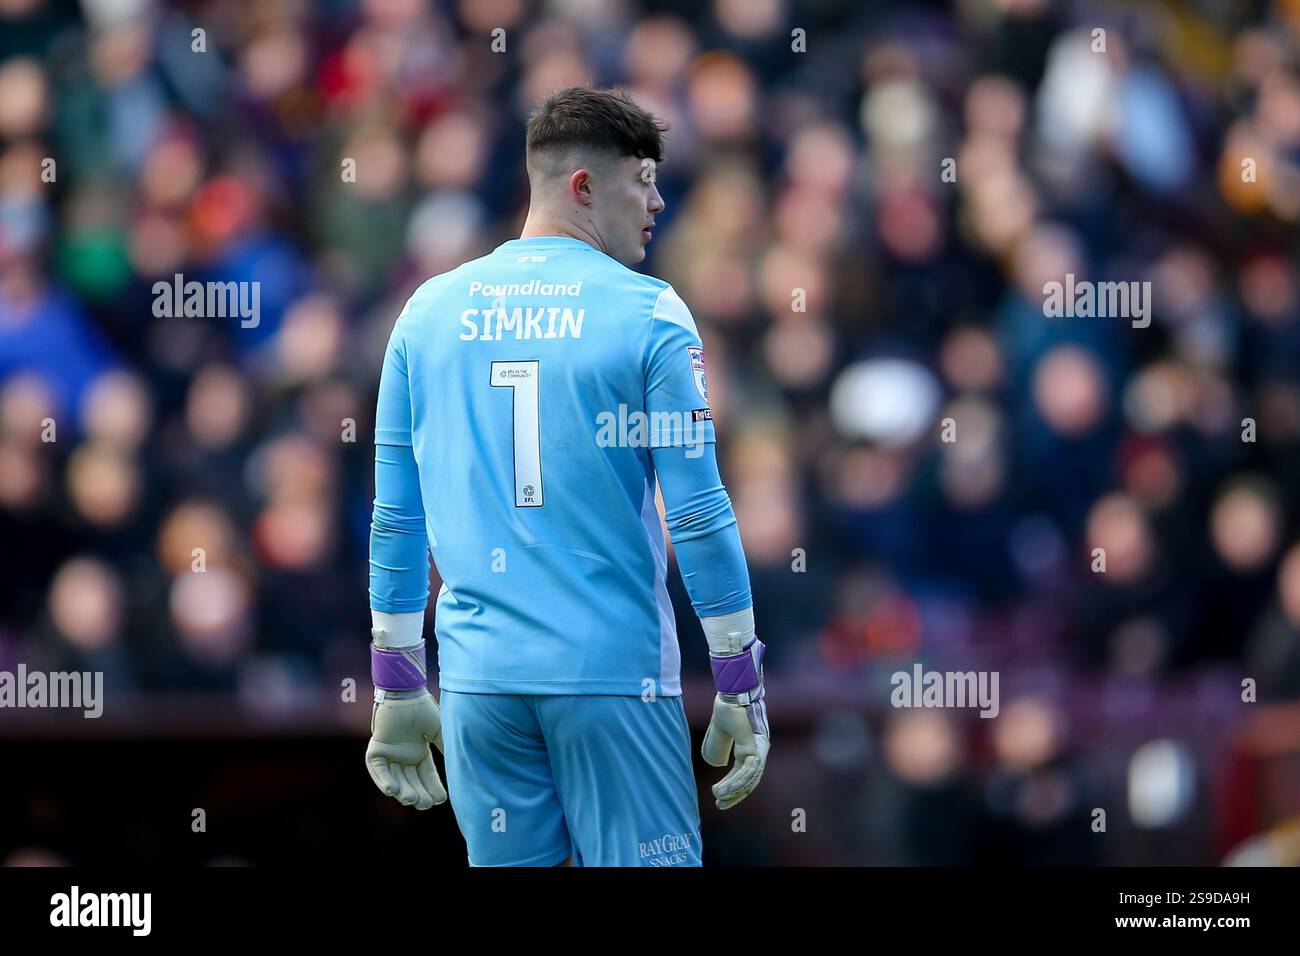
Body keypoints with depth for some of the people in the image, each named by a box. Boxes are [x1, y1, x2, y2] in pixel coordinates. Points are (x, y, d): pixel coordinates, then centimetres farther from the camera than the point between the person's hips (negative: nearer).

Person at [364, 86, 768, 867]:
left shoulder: (429, 312, 8)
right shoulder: (648, 315, -5)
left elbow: (395, 517, 10)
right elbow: (699, 515, -7)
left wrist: (397, 686, 16)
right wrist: (741, 683, -1)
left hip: (478, 677, 4)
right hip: (613, 673, -4)